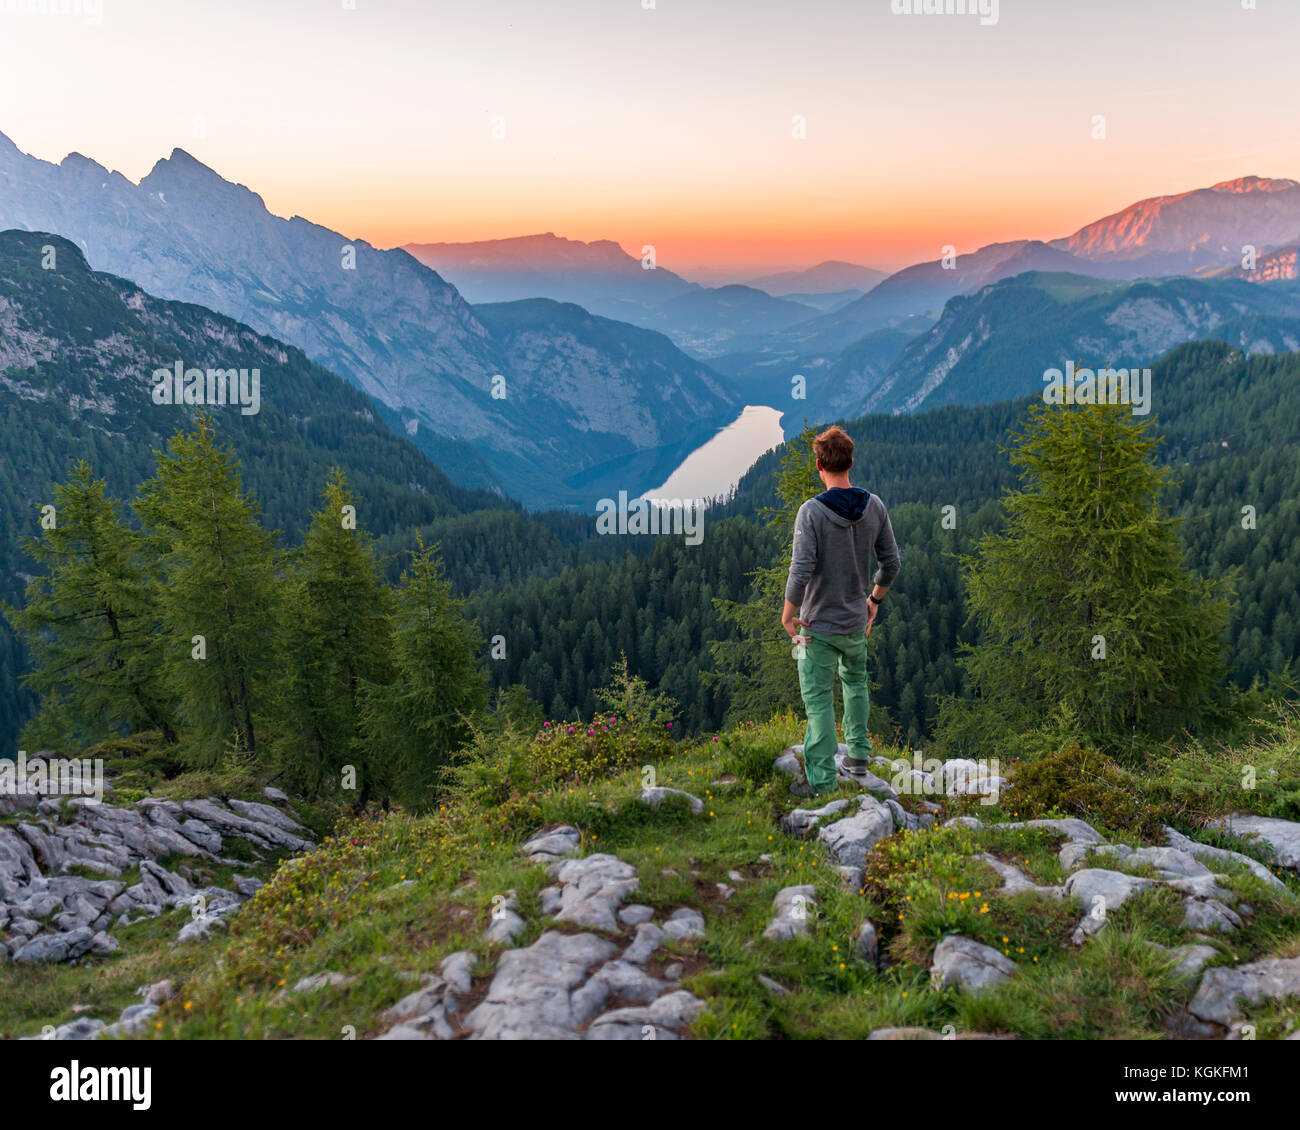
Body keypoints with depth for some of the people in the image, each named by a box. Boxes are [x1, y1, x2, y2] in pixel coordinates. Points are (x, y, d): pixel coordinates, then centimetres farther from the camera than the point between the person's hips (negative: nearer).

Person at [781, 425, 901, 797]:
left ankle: (821, 779, 5)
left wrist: (787, 616, -11)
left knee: (818, 700, 2)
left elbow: (801, 571, -24)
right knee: (856, 682, 26)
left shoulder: (812, 512, -19)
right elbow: (891, 562, 4)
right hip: (857, 621, 5)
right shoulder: (874, 506, -3)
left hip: (819, 625, -5)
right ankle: (857, 760, 31)